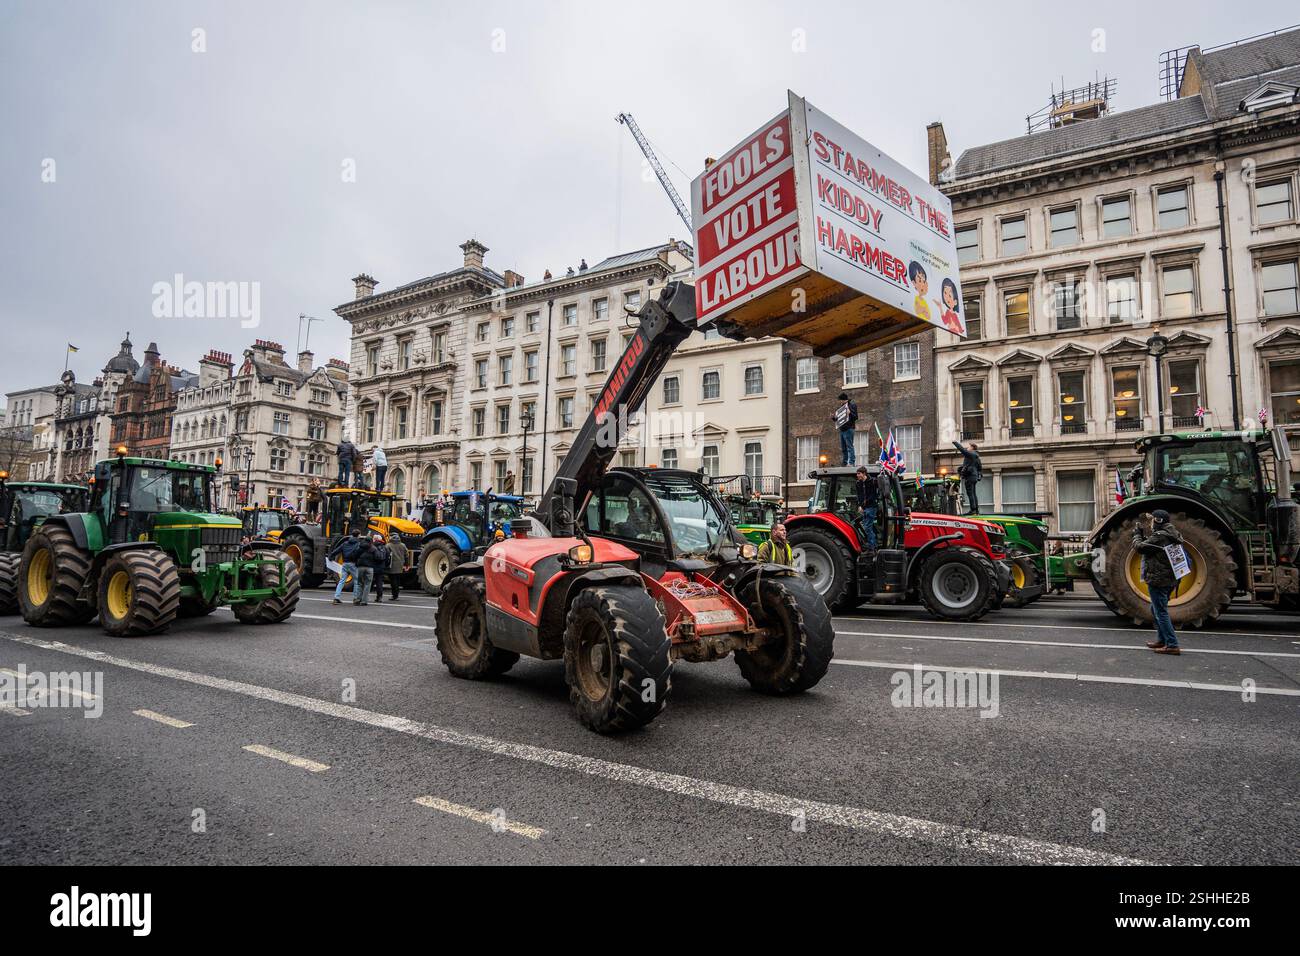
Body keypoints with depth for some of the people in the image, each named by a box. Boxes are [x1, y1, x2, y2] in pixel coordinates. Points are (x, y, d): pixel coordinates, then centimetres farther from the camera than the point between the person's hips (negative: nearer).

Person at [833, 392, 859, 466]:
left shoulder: (852, 406, -1)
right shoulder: (841, 407, 20)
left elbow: (855, 417, -9)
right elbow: (838, 419, 26)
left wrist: (850, 413, -27)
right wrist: (834, 417, 7)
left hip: (848, 429, -8)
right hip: (841, 429, 8)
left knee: (849, 447, -12)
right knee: (843, 448, 9)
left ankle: (851, 462, -14)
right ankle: (845, 463, 13)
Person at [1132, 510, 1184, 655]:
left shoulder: (1159, 536, -19)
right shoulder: (1174, 535, 12)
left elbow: (1139, 547, -16)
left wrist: (1137, 535, 1)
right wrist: (1144, 535, 9)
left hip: (1158, 580, -10)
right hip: (1171, 580, 10)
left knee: (1161, 612, -6)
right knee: (1156, 609, 22)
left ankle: (1172, 645, -6)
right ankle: (1162, 640, 29)